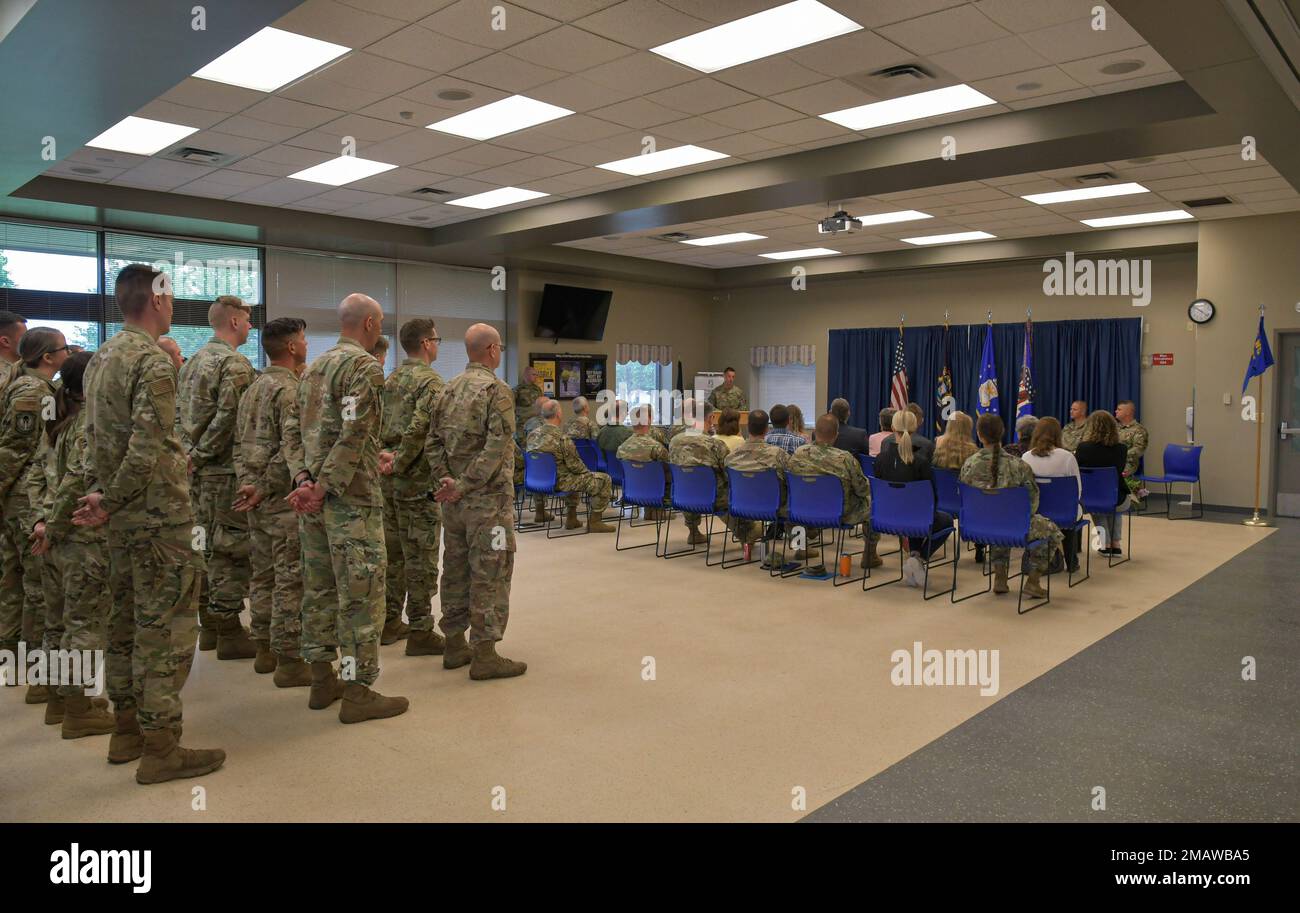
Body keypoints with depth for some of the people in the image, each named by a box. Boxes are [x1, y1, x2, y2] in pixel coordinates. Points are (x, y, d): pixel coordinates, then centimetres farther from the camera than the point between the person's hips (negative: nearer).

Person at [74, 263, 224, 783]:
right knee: (165, 627, -4)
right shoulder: (152, 361, -16)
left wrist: (98, 494, 6)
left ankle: (126, 730, 27)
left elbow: (93, 436, 13)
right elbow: (147, 449, -22)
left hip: (123, 519, 10)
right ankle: (160, 748, 3)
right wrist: (110, 504, -12)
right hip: (161, 516, -9)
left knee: (126, 620, 16)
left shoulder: (100, 359, 13)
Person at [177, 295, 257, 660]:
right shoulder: (235, 363, -13)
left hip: (199, 470, 9)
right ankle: (229, 632, 1)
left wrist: (193, 454, 14)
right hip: (226, 469, -9)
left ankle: (209, 624, 24)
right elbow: (228, 419, -22)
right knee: (232, 550, -4)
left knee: (207, 545, 15)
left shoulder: (193, 361, 17)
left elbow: (182, 414, 18)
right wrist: (201, 455, -13)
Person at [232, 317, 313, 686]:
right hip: (284, 496, -9)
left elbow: (241, 444, 12)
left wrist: (250, 484, 5)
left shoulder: (252, 389, 15)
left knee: (263, 574, 15)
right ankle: (289, 660, 0)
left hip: (254, 494, 9)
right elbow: (294, 445, -26)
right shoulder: (290, 389, -13)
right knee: (291, 579, -4)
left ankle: (265, 649, 25)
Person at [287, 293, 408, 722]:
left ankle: (322, 679, 23)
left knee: (319, 589, 14)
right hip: (351, 496, -9)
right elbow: (353, 435, -20)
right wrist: (326, 486, -18)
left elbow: (306, 432, 14)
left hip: (313, 496, 9)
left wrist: (307, 479, 6)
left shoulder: (313, 368, 17)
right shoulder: (365, 366, -11)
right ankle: (357, 692, 2)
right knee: (360, 594, -3)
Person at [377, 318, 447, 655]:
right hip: (417, 479, -8)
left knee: (393, 551, 16)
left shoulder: (389, 380, 14)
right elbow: (419, 428, -24)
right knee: (420, 557, -2)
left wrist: (387, 458, 10)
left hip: (388, 479, 8)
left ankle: (390, 621, 25)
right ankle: (420, 632, 3)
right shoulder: (432, 381, -12)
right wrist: (400, 463, -15)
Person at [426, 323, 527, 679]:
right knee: (489, 574, -2)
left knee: (455, 569, 14)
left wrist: (445, 480, 0)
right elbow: (495, 447, -20)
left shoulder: (448, 390, 12)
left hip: (454, 500, 8)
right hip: (488, 498, -8)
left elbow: (434, 442, 7)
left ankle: (455, 644, 23)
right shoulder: (496, 389, -11)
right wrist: (465, 485, -18)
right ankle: (484, 653, 1)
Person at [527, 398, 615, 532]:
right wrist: (587, 471, 6)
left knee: (575, 477, 37)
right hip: (559, 482, -8)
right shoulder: (562, 438, -22)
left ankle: (571, 518, 36)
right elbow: (574, 465, -17)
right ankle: (594, 521, 8)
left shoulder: (533, 435, 0)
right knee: (604, 480, 1)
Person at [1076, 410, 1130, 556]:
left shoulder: (1083, 447, -13)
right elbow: (1120, 470, 11)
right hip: (1115, 498, 1)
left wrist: (1075, 455, 25)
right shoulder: (1121, 448, -9)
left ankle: (1106, 544, 32)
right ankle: (1115, 544, 34)